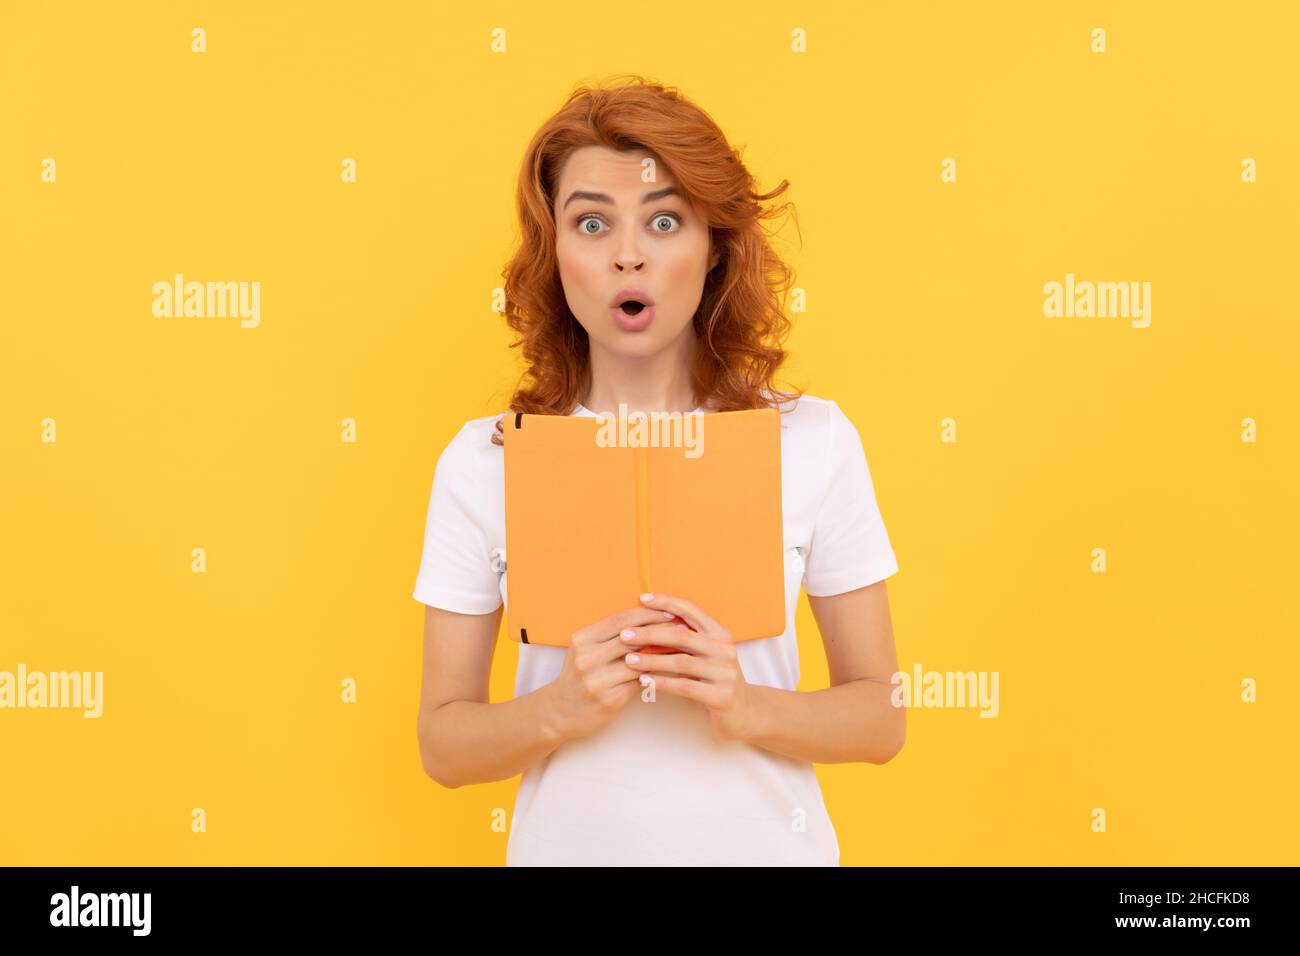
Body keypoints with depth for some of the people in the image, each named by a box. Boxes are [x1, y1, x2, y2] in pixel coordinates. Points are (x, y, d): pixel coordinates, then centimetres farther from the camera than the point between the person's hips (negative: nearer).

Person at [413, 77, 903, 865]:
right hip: (567, 842, 0)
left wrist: (747, 708, -21)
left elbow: (881, 718, -4)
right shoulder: (483, 460, -9)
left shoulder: (813, 440, -9)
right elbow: (443, 744, -5)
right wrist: (559, 709, -22)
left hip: (766, 841, 0)